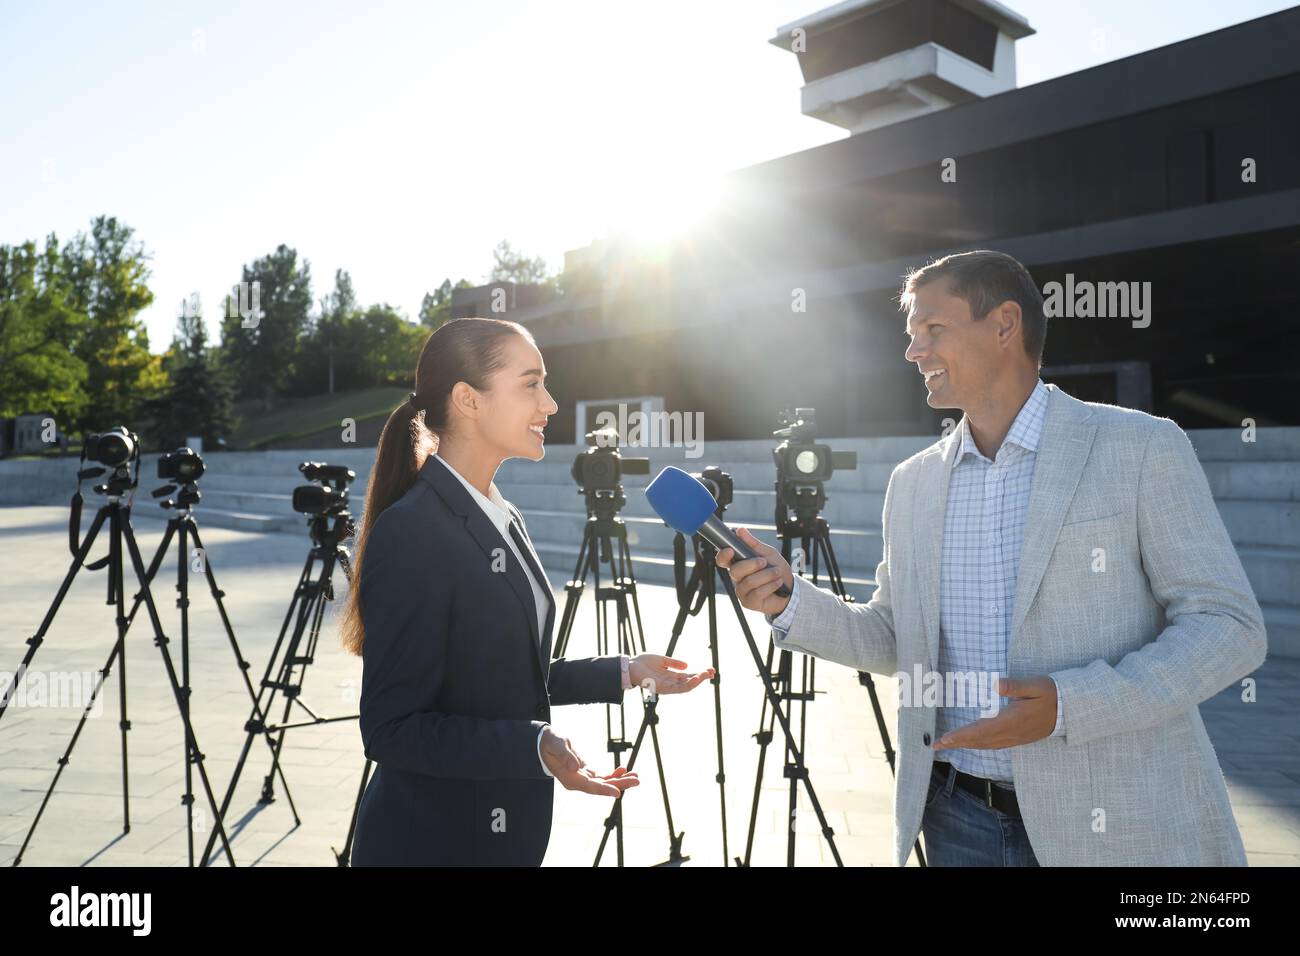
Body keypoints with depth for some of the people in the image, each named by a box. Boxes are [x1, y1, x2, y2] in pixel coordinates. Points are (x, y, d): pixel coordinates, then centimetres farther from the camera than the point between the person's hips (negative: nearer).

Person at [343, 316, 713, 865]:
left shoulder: (503, 519, 5)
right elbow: (392, 729, -22)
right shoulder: (409, 532, -21)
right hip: (430, 841, -8)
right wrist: (535, 747, -31)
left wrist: (625, 674, 6)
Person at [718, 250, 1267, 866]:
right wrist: (790, 602, -8)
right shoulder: (912, 483, 5)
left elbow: (1230, 626, -9)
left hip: (1112, 822, -4)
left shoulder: (1144, 448, -8)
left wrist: (1070, 705, -22)